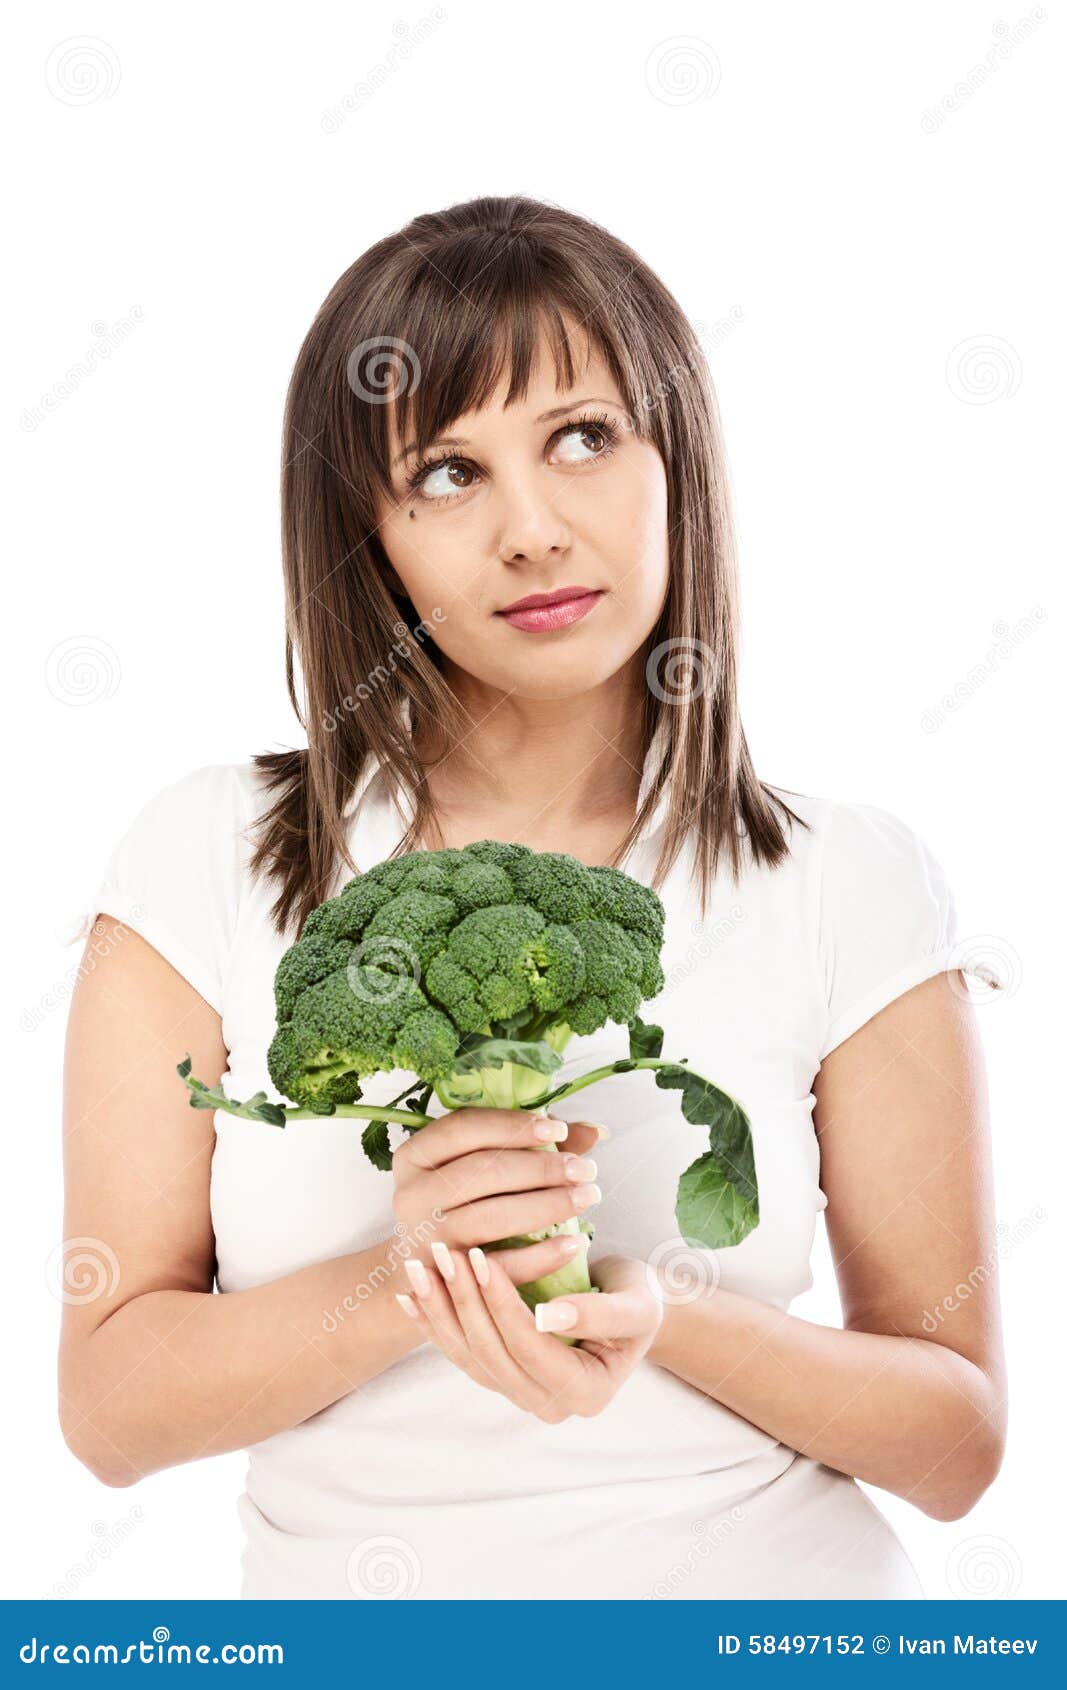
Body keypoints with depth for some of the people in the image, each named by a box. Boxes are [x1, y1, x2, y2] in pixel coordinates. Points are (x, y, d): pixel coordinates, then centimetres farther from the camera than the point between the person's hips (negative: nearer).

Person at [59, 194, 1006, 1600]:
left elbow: (958, 1446, -2)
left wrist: (664, 1323, -17)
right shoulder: (211, 864, -5)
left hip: (771, 1592, 0)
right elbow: (108, 1407, -4)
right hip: (346, 1589, 1)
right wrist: (401, 1285, -19)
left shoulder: (854, 889, -5)